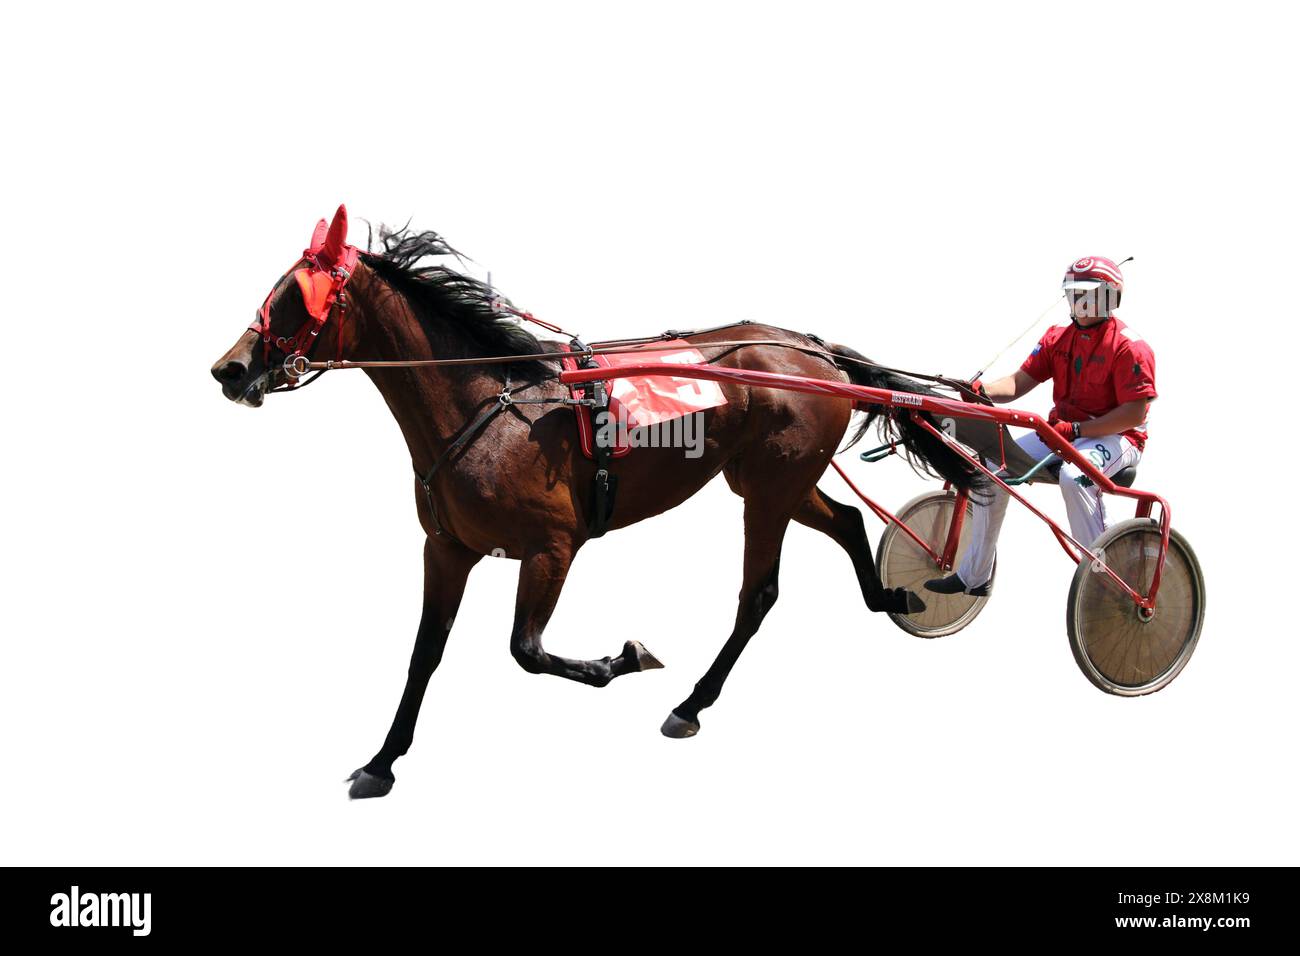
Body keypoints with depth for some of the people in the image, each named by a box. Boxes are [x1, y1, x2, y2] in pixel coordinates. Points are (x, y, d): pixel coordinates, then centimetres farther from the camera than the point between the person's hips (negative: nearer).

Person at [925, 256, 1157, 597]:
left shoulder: (1129, 346, -13)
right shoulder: (1058, 338, 8)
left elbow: (1133, 414, -18)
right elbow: (1018, 383, 3)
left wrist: (1077, 429, -23)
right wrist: (982, 390, -18)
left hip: (1114, 437, -7)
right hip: (1063, 431, 7)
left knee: (1074, 476, -39)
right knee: (995, 464, -8)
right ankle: (974, 575, 0)